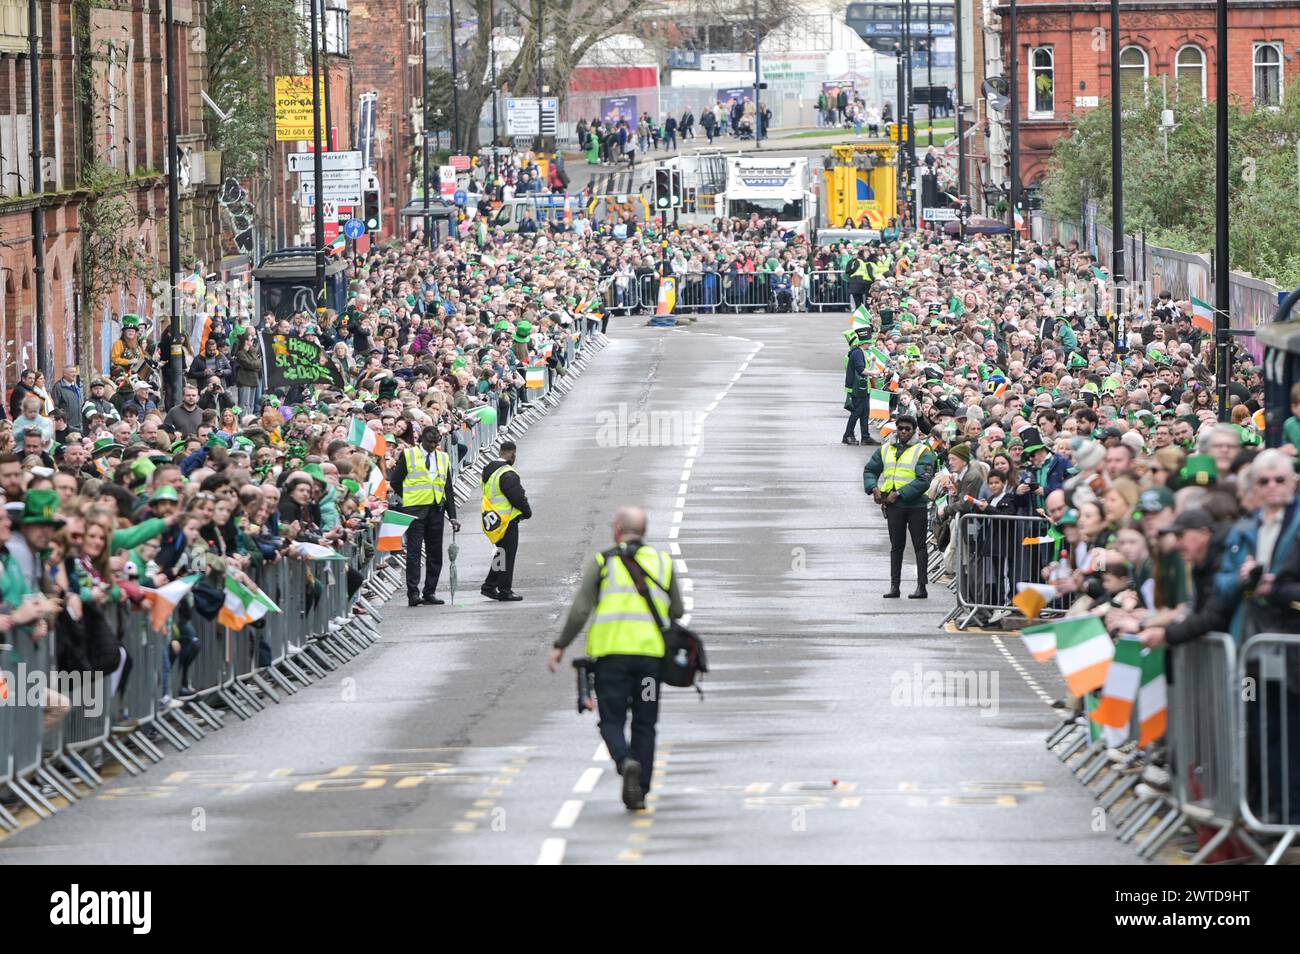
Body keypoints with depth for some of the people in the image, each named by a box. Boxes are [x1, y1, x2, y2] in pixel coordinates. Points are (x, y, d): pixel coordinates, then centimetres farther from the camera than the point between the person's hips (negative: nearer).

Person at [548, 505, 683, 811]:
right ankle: (638, 793, 7)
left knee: (612, 722, 3)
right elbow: (677, 612, 12)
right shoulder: (662, 561, 11)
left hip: (611, 651, -2)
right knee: (644, 725, 11)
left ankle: (627, 763, -26)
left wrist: (560, 646, 6)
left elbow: (580, 610, -3)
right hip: (651, 653, 2)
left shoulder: (602, 562, 3)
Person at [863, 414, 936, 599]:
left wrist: (899, 494, -18)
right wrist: (873, 488, -2)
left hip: (916, 504, -5)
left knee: (919, 545, -1)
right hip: (893, 505, 5)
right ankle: (894, 586, 11)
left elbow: (923, 480, -13)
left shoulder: (923, 452, -3)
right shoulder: (885, 450, 13)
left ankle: (921, 587, 0)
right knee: (896, 546, 8)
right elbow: (870, 470, 18)